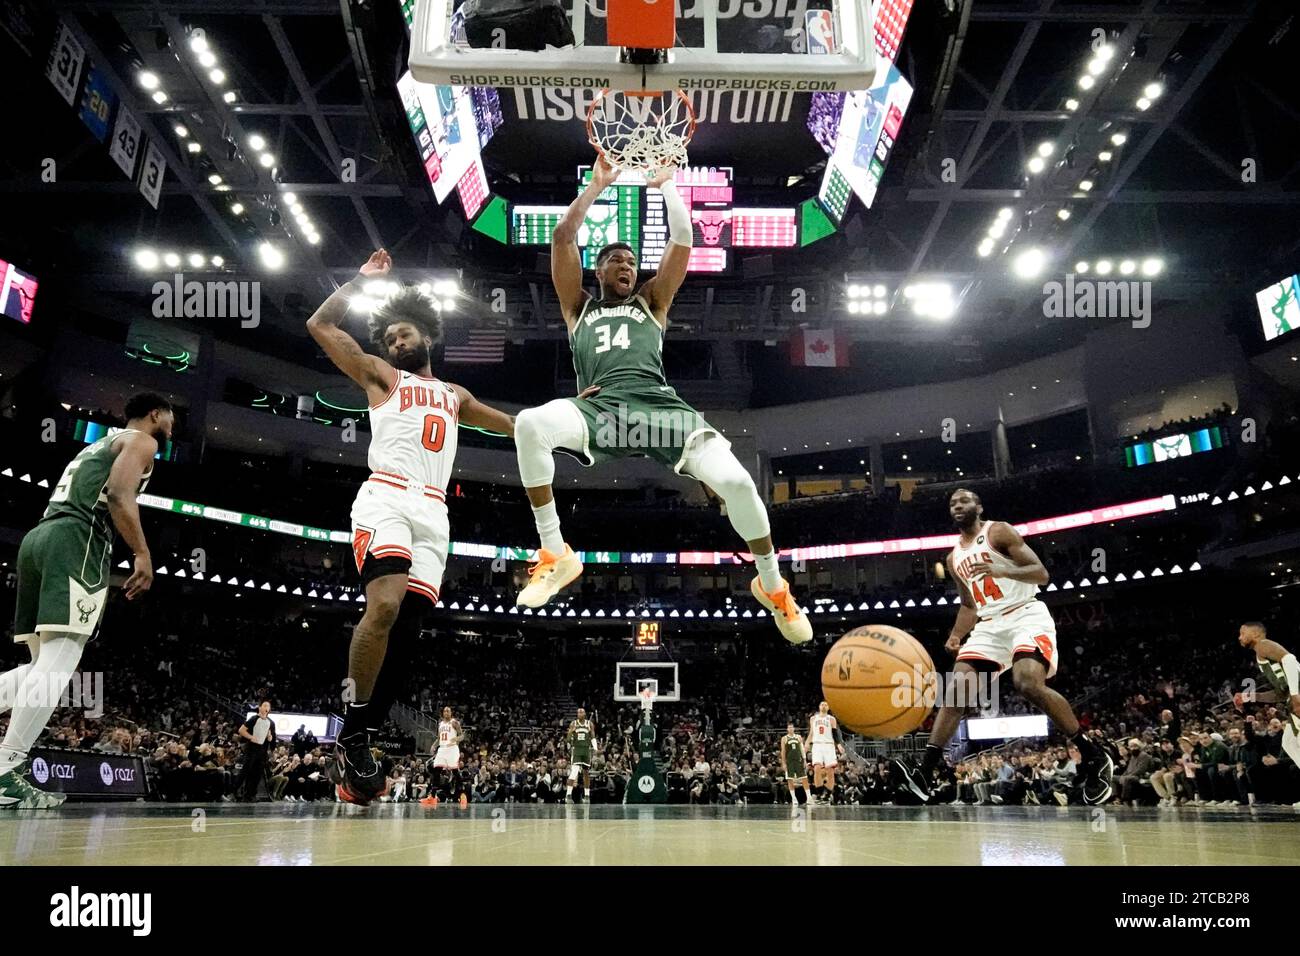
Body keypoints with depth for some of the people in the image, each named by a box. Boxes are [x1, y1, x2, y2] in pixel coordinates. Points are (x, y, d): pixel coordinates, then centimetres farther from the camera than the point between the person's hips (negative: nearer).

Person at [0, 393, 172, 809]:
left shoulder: (100, 444, 34)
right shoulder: (141, 440, 6)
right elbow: (119, 495, -12)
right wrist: (142, 554, -13)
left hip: (39, 537, 9)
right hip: (75, 540, -9)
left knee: (46, 663, 13)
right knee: (58, 661, -13)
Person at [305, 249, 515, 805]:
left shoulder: (454, 395, 31)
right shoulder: (379, 376, 18)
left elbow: (515, 425, 39)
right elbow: (320, 326, 10)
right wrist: (362, 279, 13)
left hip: (432, 514, 5)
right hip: (386, 500, -5)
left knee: (406, 629, -3)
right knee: (385, 605, -29)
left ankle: (356, 750, 3)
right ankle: (352, 735, -17)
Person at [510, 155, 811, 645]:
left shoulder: (651, 301, 29)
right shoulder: (579, 306, 29)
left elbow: (683, 240, 20)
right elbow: (563, 237, 20)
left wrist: (666, 183, 26)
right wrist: (598, 184, 26)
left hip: (659, 405, 0)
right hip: (602, 409, 0)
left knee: (736, 482, -22)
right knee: (529, 424, -33)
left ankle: (772, 585, 5)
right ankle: (555, 554, -19)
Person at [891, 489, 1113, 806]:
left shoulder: (999, 532, -2)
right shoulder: (954, 559, 18)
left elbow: (1042, 574, -9)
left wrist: (1000, 570, -26)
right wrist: (956, 637, 9)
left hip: (1027, 616, -7)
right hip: (989, 626, 7)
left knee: (1029, 683, -31)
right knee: (956, 690, -8)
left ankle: (1094, 757, -12)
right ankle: (923, 775, -13)